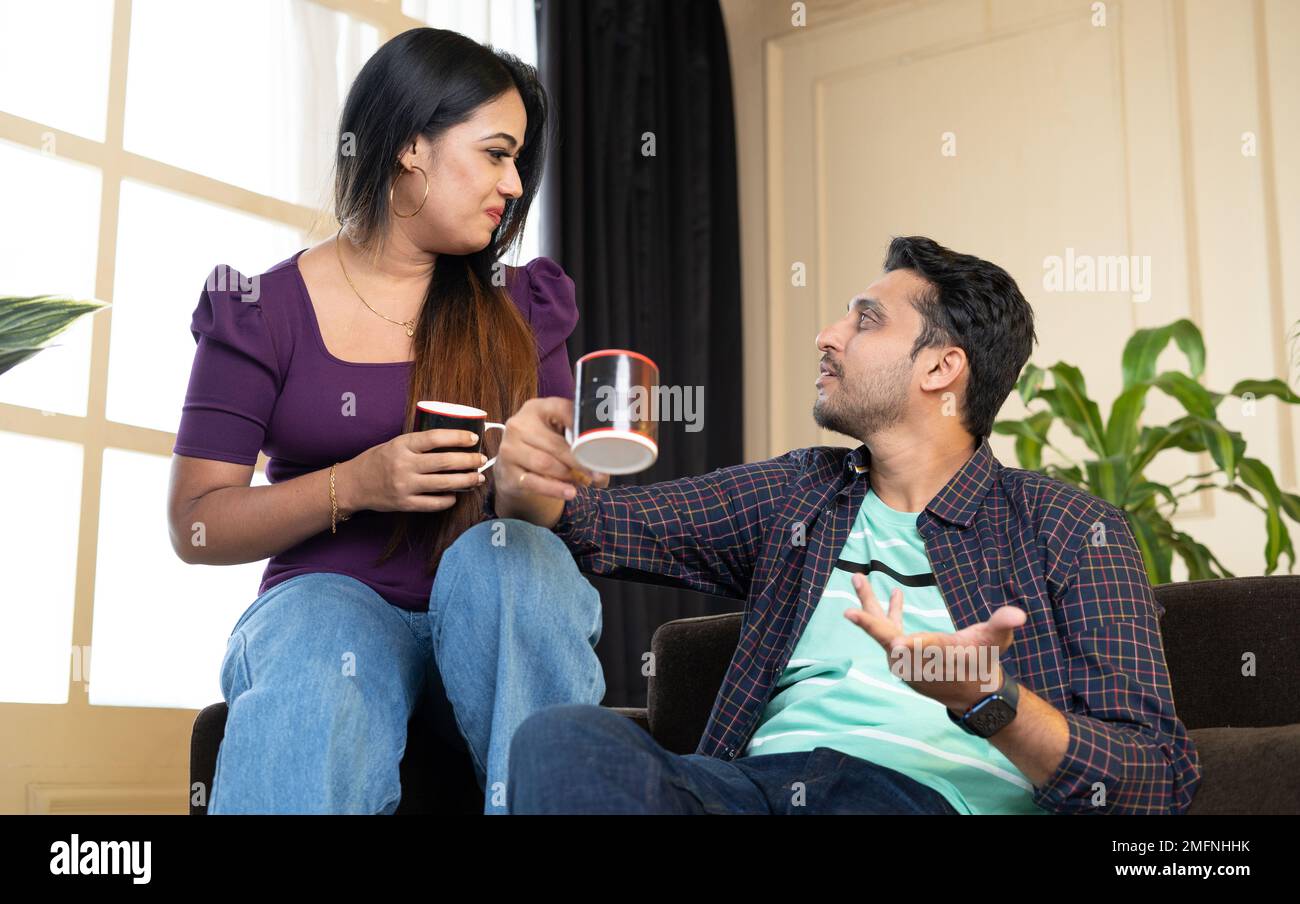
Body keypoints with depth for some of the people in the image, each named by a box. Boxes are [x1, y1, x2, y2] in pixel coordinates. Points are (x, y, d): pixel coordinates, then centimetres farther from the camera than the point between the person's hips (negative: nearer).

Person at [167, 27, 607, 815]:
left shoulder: (521, 308, 12)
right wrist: (356, 485, -16)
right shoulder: (264, 312, 3)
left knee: (499, 555, -32)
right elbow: (194, 526, 0)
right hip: (326, 594, -2)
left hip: (496, 605, 3)